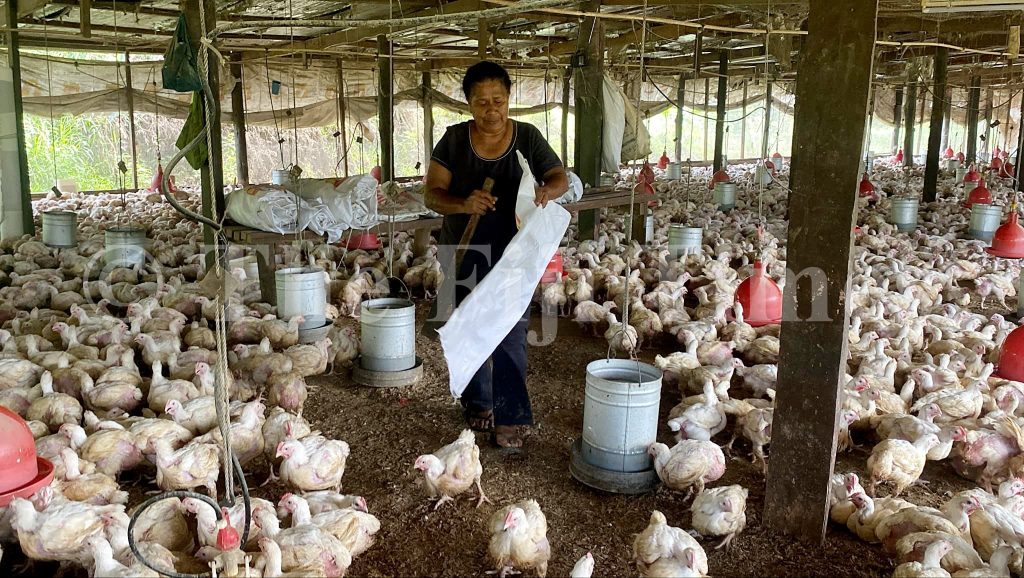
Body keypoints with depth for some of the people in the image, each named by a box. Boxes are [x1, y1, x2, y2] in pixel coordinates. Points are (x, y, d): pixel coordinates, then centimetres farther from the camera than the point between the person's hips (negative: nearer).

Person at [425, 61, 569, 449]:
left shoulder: (527, 137, -4)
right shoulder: (454, 140, -5)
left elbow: (561, 177, 0)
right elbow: (432, 194, -9)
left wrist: (548, 190, -25)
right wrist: (463, 204, -31)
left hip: (512, 253, -1)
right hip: (464, 252, 2)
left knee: (510, 336, -4)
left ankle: (511, 417, 5)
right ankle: (478, 403, 32)